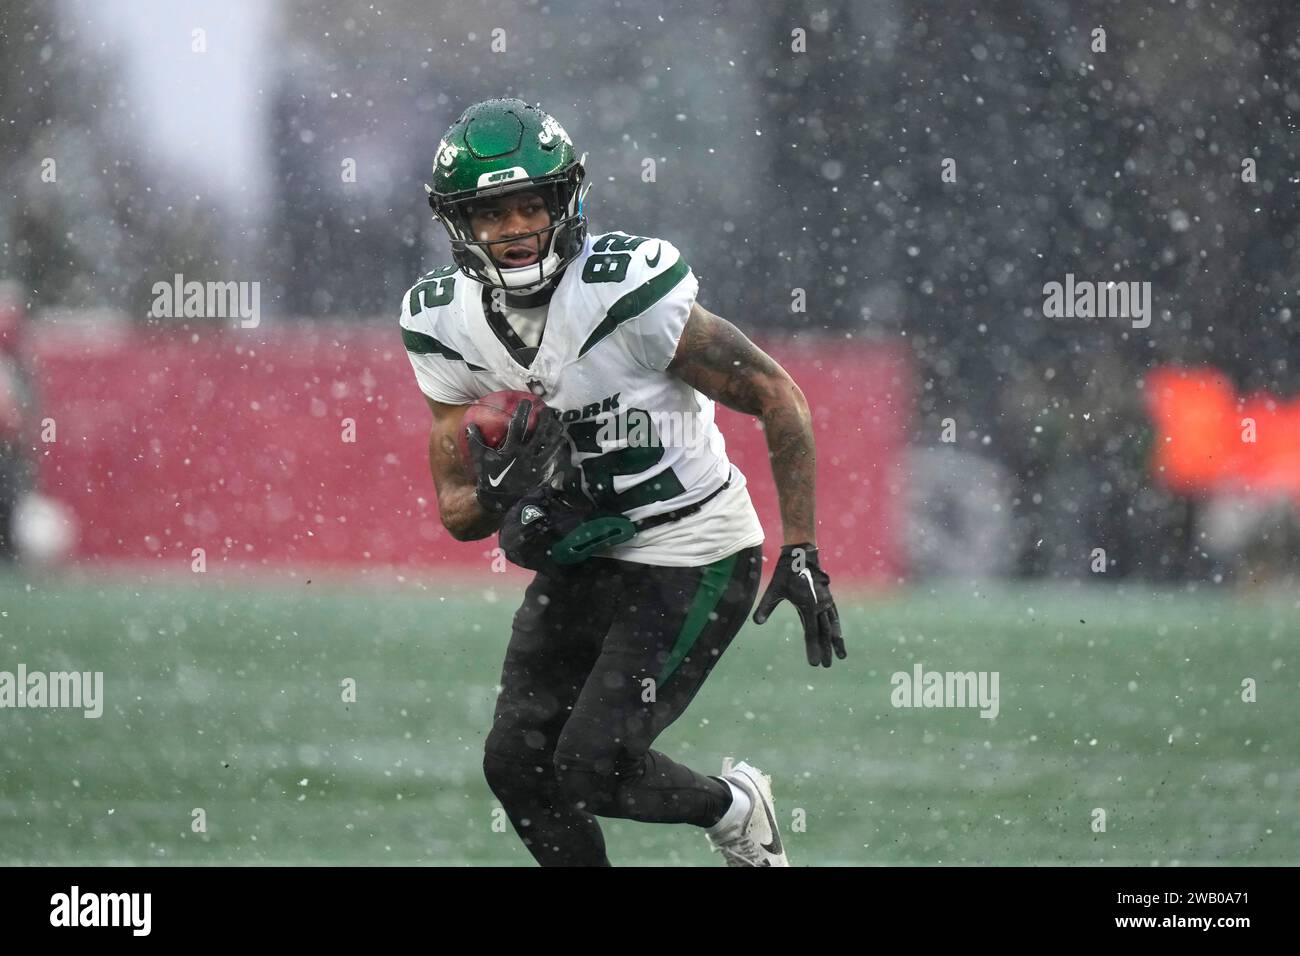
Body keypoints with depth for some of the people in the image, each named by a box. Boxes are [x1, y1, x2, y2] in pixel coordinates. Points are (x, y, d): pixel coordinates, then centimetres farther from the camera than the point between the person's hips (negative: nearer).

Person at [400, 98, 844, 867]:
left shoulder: (630, 291, -24)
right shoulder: (445, 325, -5)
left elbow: (779, 399, -14)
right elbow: (457, 514, 1)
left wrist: (802, 554, -15)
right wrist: (502, 494, -24)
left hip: (691, 561, -6)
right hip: (581, 563, 6)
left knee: (592, 766, -13)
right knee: (517, 763, -1)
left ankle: (736, 810, 18)